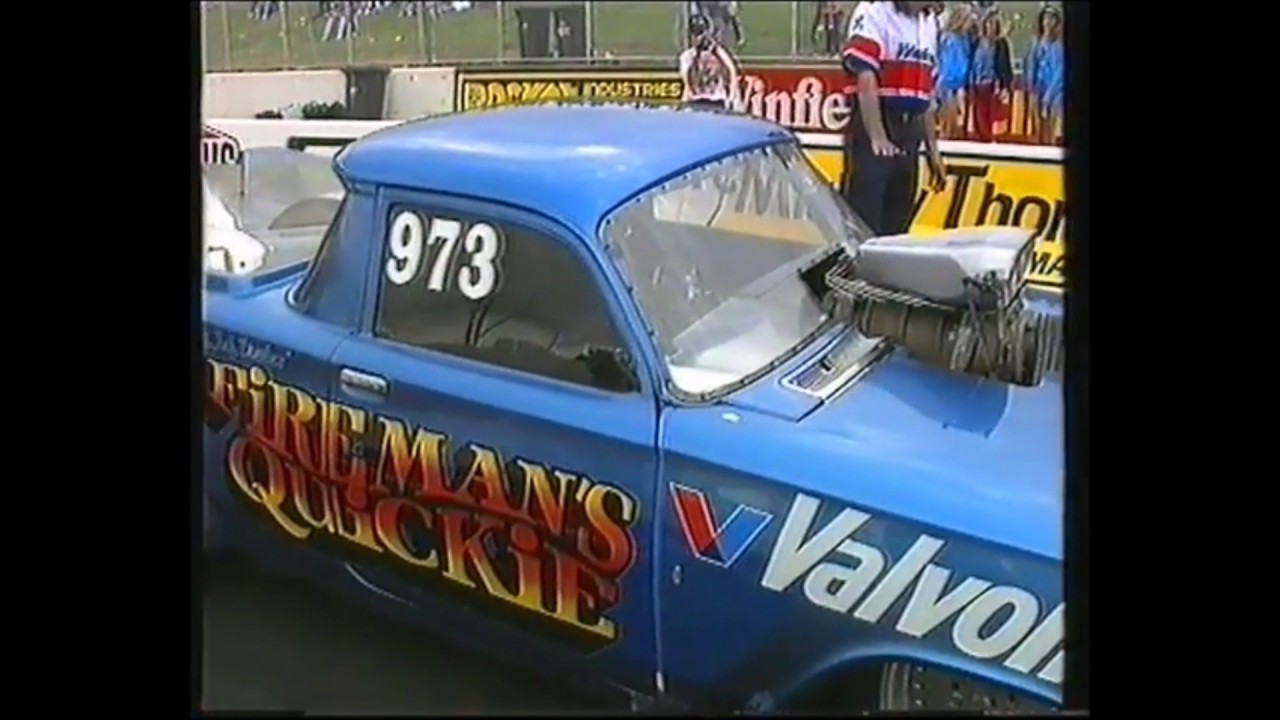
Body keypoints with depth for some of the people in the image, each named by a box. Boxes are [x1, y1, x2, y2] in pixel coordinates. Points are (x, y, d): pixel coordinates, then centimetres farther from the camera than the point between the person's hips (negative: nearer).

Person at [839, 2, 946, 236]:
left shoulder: (930, 22, 14)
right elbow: (866, 78, -18)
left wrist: (932, 149, 17)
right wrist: (877, 137, -25)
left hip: (910, 134, 8)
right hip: (872, 128, -8)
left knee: (896, 225, 12)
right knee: (861, 224, -9)